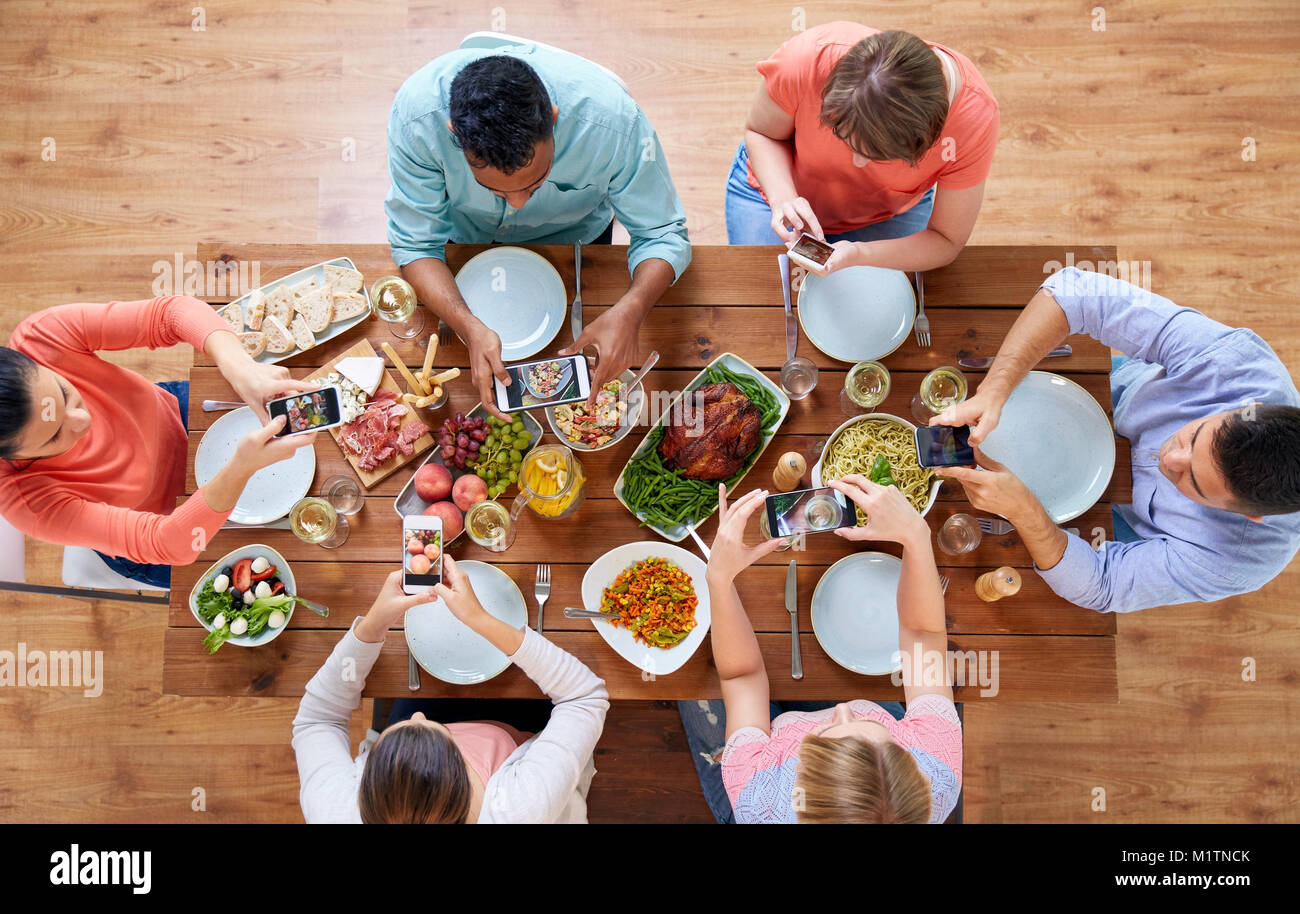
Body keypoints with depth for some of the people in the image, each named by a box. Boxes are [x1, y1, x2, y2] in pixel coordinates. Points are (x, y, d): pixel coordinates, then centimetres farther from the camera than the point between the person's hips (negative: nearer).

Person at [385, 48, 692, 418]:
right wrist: (470, 328, -48)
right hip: (467, 237, 0)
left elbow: (663, 234, -30)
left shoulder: (613, 120, -42)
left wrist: (629, 311, -51)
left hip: (574, 237, 0)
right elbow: (415, 244, -30)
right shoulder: (416, 114, -40)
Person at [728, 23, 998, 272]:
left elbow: (946, 240, -24)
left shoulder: (974, 117, -36)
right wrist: (783, 197, -37)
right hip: (779, 180, 0)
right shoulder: (806, 58, -39)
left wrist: (858, 253, -43)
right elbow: (760, 132, -15)